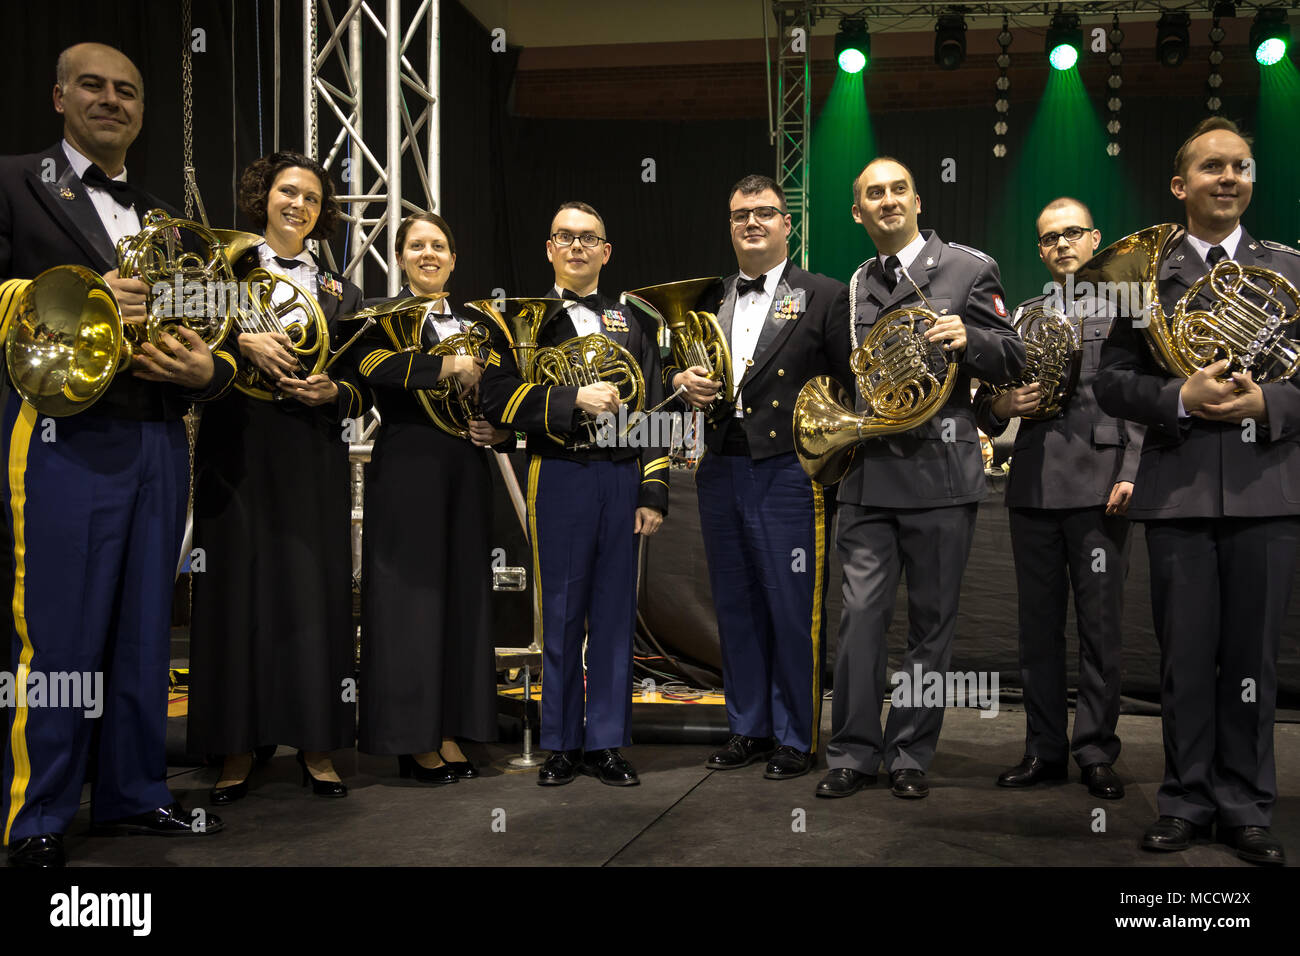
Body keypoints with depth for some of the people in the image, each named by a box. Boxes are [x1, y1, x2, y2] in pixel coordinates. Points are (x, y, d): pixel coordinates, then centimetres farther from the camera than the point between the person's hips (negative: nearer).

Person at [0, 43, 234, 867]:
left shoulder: (162, 218, 20)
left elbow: (205, 332, 19)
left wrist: (206, 369, -3)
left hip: (158, 445, 6)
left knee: (144, 634, 11)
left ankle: (134, 794, 23)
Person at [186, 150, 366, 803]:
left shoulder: (340, 294, 14)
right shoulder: (227, 268, 9)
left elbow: (361, 393, 13)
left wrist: (332, 392, -8)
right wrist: (242, 340, -19)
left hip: (314, 456, 2)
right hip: (238, 449, -1)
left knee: (315, 588, 0)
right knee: (239, 586, -1)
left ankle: (316, 742, 9)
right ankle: (238, 745, 8)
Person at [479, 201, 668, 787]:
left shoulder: (632, 322, 16)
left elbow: (653, 410, 12)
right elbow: (498, 397, -7)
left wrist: (653, 492, 3)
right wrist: (575, 401, -17)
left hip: (623, 477, 3)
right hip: (559, 478, -2)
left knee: (615, 613, 6)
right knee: (561, 614, 3)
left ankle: (606, 742, 16)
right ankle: (561, 743, 16)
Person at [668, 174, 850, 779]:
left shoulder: (825, 298, 1)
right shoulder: (707, 301, 16)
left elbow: (852, 388, -4)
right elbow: (675, 366, 21)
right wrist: (682, 381, -3)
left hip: (789, 473, -5)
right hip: (720, 473, 5)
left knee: (794, 610, 0)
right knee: (736, 609, 12)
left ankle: (796, 738, 13)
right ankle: (748, 728, 25)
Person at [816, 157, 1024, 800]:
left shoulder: (968, 270, 3)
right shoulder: (852, 286, 16)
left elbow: (1011, 362, 0)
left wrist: (968, 339, -19)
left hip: (940, 472, -3)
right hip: (868, 472, 3)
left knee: (931, 620, 5)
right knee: (861, 615, -1)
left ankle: (909, 756, 17)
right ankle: (852, 754, 8)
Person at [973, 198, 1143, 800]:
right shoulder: (1023, 317, 18)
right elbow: (986, 403, 16)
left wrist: (1133, 474, -10)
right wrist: (1001, 404, -8)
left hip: (1099, 485, -3)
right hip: (1033, 487, 3)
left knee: (1100, 626, 0)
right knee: (1038, 624, 7)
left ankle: (1096, 754, 10)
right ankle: (1045, 750, 16)